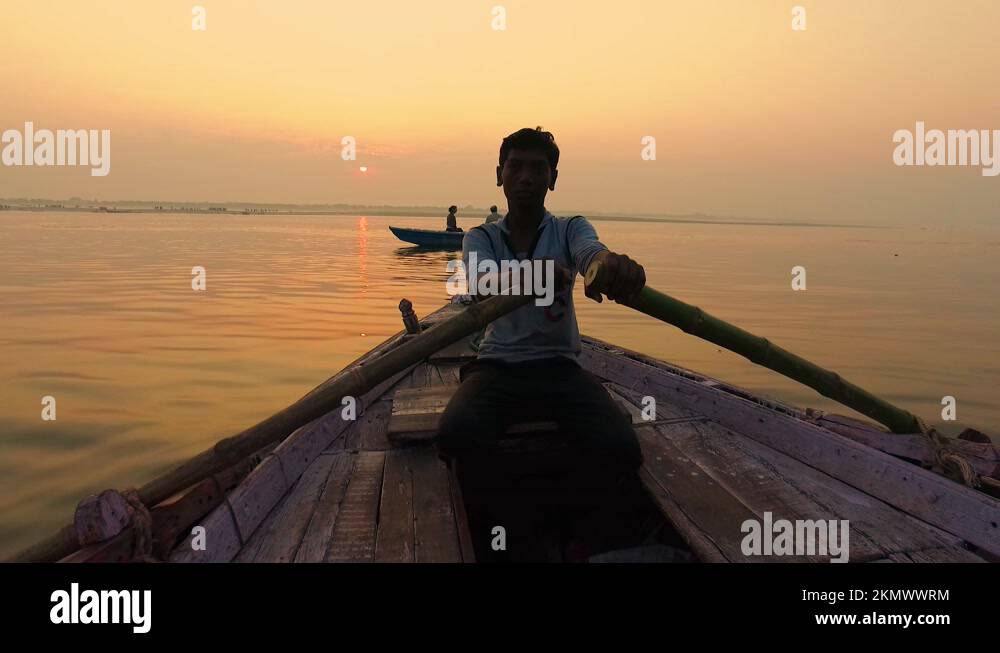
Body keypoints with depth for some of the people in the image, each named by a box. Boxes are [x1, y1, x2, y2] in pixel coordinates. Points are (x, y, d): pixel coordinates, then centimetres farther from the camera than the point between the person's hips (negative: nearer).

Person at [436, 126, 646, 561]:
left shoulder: (570, 230, 7)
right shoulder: (480, 238, 6)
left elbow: (593, 251, -20)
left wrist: (613, 264, -48)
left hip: (559, 367, 1)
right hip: (497, 367, 0)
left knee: (619, 448, -27)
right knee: (457, 436, -34)